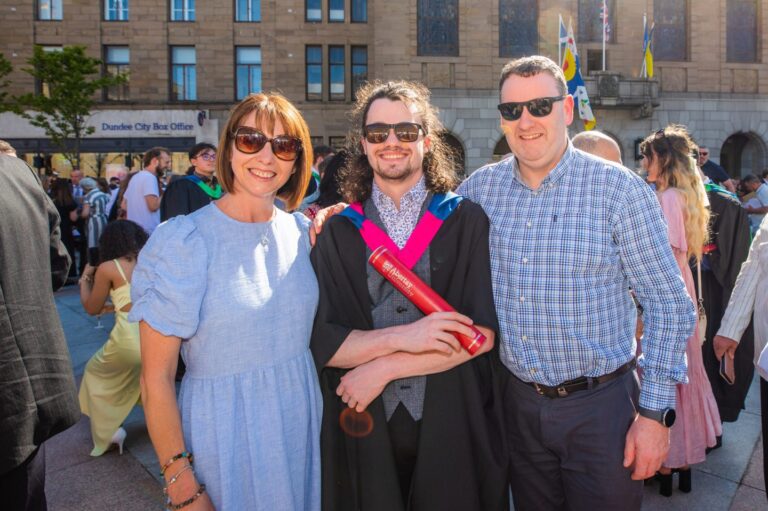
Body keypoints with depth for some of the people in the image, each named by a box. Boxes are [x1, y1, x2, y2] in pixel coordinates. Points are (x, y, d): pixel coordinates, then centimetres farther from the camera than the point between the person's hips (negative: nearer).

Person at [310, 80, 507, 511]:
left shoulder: (467, 221, -3)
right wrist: (400, 337, -19)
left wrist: (382, 368, -12)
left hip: (452, 425, 0)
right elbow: (322, 342, -5)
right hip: (365, 430, 1)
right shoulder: (338, 234, 1)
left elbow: (481, 333, -10)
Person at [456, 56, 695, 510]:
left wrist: (656, 413, -10)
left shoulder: (620, 189, -11)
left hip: (600, 405, -3)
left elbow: (669, 307, -8)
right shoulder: (480, 187, -1)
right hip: (518, 402, 4)